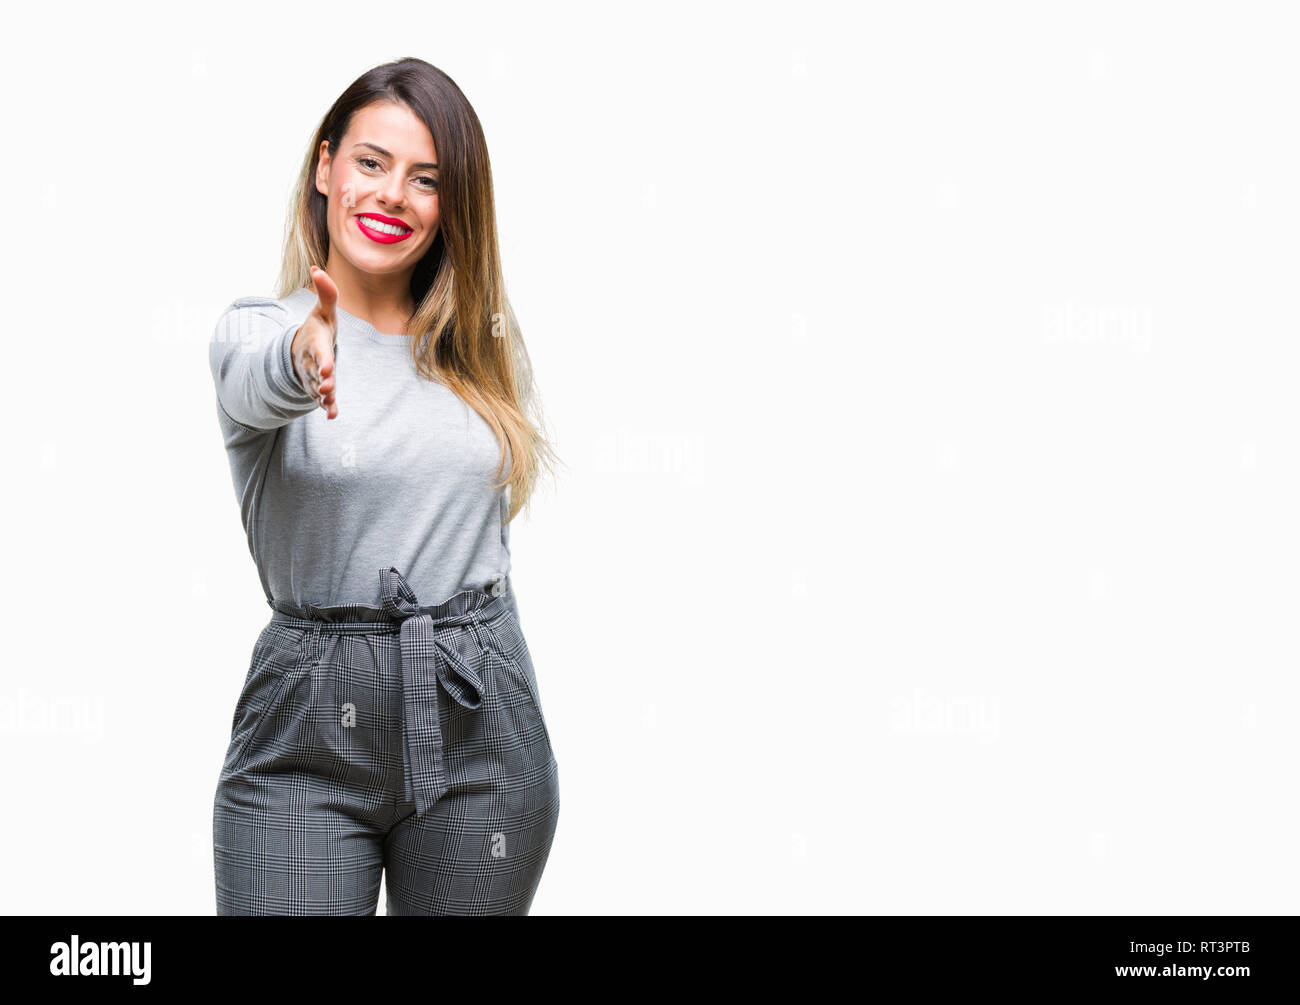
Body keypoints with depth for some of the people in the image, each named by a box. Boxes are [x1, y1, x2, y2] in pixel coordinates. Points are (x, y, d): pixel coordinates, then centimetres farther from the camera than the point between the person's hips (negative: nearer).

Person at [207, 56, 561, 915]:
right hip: (308, 741, -3)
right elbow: (256, 387, -28)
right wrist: (305, 359, -49)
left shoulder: (485, 346, 9)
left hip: (481, 723, 3)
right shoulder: (257, 329, -3)